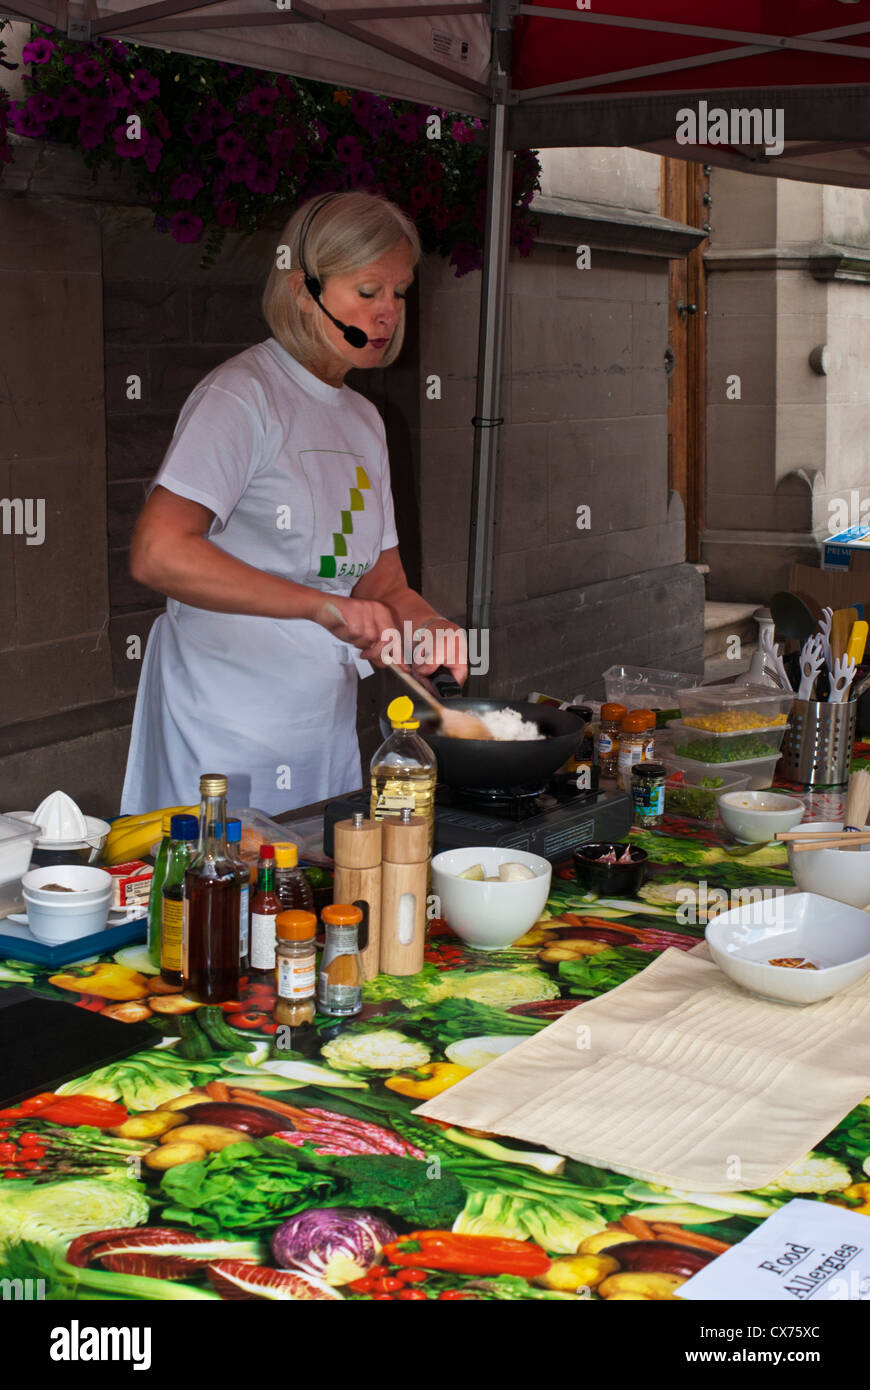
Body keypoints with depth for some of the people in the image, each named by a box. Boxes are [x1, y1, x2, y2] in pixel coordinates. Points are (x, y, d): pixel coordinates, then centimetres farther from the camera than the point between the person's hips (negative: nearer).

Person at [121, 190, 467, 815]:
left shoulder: (364, 420, 13)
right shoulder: (241, 395, -12)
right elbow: (157, 554, -25)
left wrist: (426, 623, -9)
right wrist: (323, 605, -29)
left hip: (329, 728, 8)